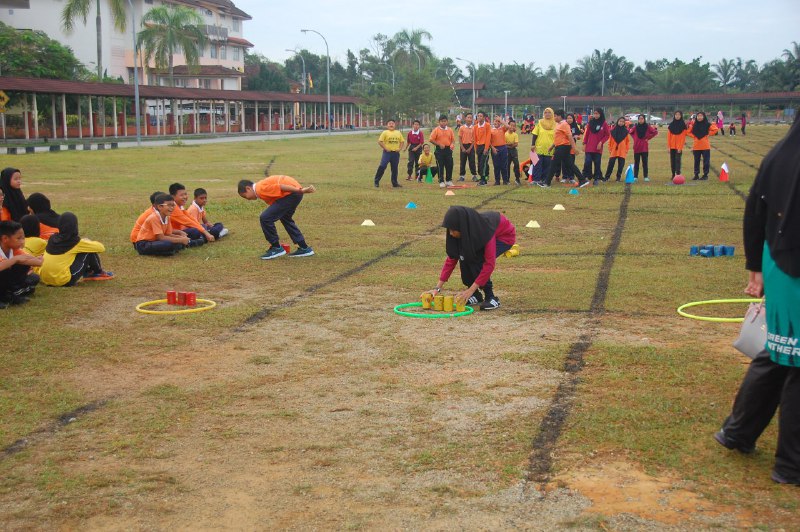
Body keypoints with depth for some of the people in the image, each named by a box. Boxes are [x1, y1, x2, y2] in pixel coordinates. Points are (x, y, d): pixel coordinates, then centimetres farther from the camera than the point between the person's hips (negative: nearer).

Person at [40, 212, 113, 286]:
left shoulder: (52, 238, 5)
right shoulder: (75, 242, -8)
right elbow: (101, 247, 0)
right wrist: (88, 242, 20)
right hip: (65, 282, -6)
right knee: (89, 251, 5)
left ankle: (88, 272, 33)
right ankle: (98, 273, 25)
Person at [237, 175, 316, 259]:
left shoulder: (260, 189, -8)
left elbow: (280, 187, -17)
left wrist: (301, 190, -21)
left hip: (292, 193, -11)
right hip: (296, 193, 11)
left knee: (265, 218, -7)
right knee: (285, 218, 31)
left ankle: (276, 248, 6)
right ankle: (304, 248, 33)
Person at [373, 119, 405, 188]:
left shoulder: (398, 133, 9)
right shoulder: (385, 132, -3)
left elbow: (402, 142, 15)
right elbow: (380, 141, -7)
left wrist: (399, 149, 1)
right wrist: (385, 148, -12)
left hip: (395, 153, 4)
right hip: (387, 152, -4)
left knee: (395, 168, 10)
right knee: (382, 166, -12)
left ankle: (395, 183, 20)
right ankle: (376, 181, -4)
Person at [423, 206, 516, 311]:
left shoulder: (485, 229, -40)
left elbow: (489, 264, -39)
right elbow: (451, 258, -14)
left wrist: (471, 290, -41)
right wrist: (438, 288, -20)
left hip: (505, 235, -6)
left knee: (478, 260, -28)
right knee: (464, 257, -18)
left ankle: (491, 298, -15)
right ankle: (476, 296, -1)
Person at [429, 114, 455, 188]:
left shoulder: (450, 130, 8)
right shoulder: (436, 130, -2)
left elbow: (453, 139, 12)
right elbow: (431, 140, -5)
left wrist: (452, 144, -8)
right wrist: (439, 144, -12)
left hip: (448, 149, 3)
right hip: (439, 150, -3)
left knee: (449, 165, 3)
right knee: (440, 166, 0)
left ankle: (448, 180, 17)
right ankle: (441, 182, 7)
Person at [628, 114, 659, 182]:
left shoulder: (647, 127, -1)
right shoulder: (635, 127, 3)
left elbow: (655, 132, -5)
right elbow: (629, 131, 11)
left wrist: (648, 138, -7)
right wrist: (634, 138, 3)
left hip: (645, 148, -1)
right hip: (636, 148, 1)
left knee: (645, 162, 1)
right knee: (636, 163, 5)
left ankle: (646, 177, 5)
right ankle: (635, 176, 9)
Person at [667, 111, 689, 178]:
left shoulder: (683, 125, -1)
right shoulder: (671, 125, 7)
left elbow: (683, 137, -5)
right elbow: (669, 136, 7)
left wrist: (680, 147, -13)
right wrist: (669, 146, 0)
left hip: (679, 146, -3)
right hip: (672, 146, 3)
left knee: (678, 160, -9)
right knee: (672, 160, 5)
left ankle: (678, 174, -10)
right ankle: (673, 174, 12)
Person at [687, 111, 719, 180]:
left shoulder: (707, 125, -4)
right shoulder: (694, 125, 5)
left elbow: (715, 129, -7)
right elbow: (688, 132, 15)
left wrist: (709, 135, -7)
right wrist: (693, 136, 3)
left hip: (705, 146, -3)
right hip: (696, 146, 3)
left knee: (706, 161, 0)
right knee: (696, 161, 8)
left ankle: (705, 175, 7)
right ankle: (696, 175, 15)